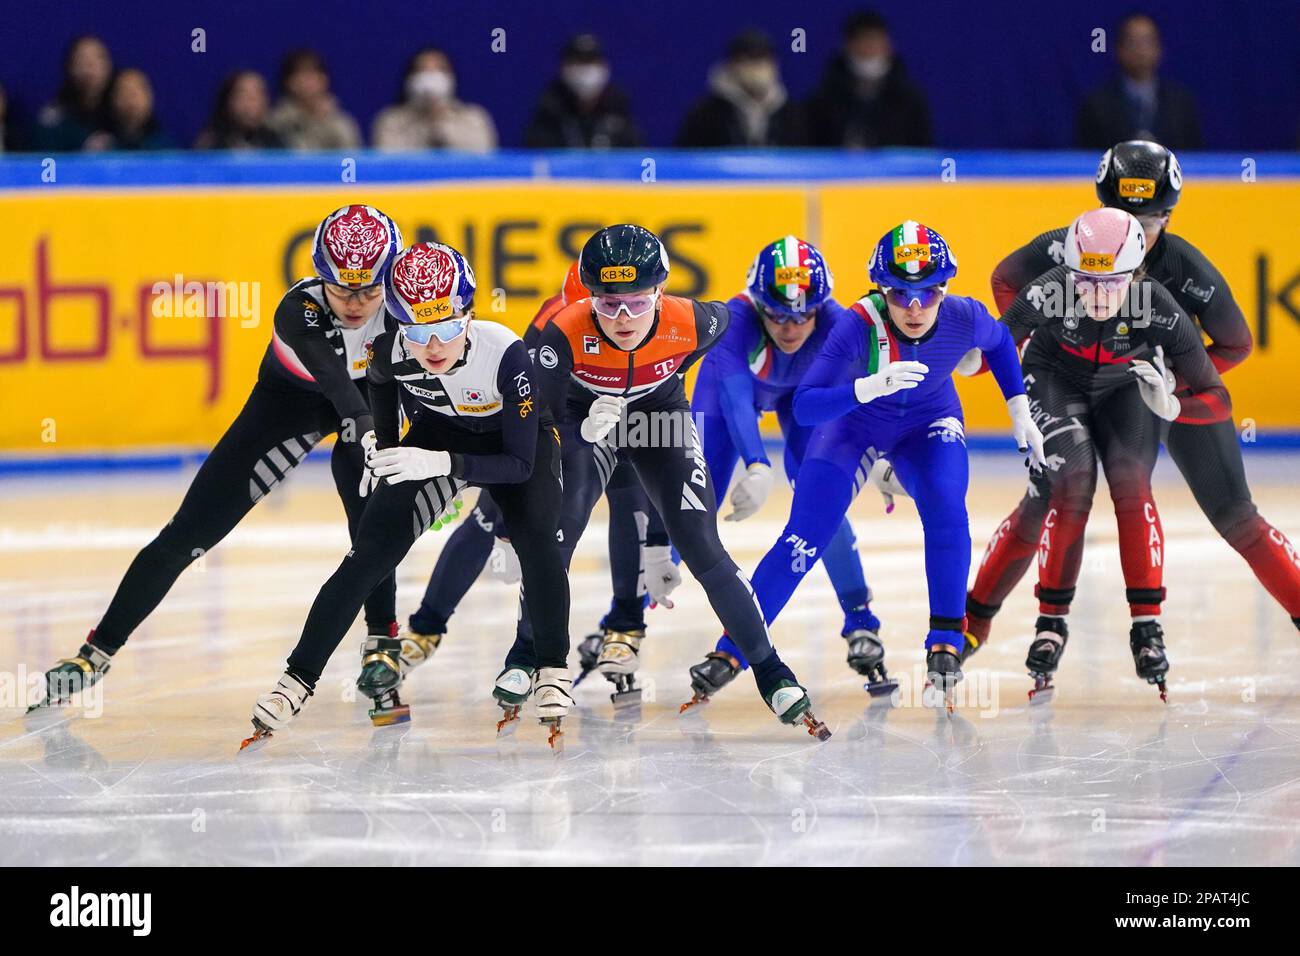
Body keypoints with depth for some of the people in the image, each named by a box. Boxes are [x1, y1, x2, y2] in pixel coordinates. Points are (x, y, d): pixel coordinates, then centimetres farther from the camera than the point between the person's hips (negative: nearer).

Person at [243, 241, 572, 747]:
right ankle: (298, 678, -6)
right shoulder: (387, 349, -27)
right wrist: (386, 447, 3)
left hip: (519, 436, -3)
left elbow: (520, 464, -34)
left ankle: (551, 668, -9)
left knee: (536, 539, -28)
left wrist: (443, 464, -44)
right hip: (438, 432, 3)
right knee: (370, 553, -10)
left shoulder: (505, 353, -38)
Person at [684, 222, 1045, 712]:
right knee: (803, 540, -8)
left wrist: (1019, 410, 0)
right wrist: (870, 386, -56)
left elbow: (999, 342, 0)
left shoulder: (964, 318, -27)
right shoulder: (859, 326, -36)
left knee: (946, 511, -25)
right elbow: (804, 407, -42)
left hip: (929, 423, 2)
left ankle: (945, 642, -11)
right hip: (852, 422, -2)